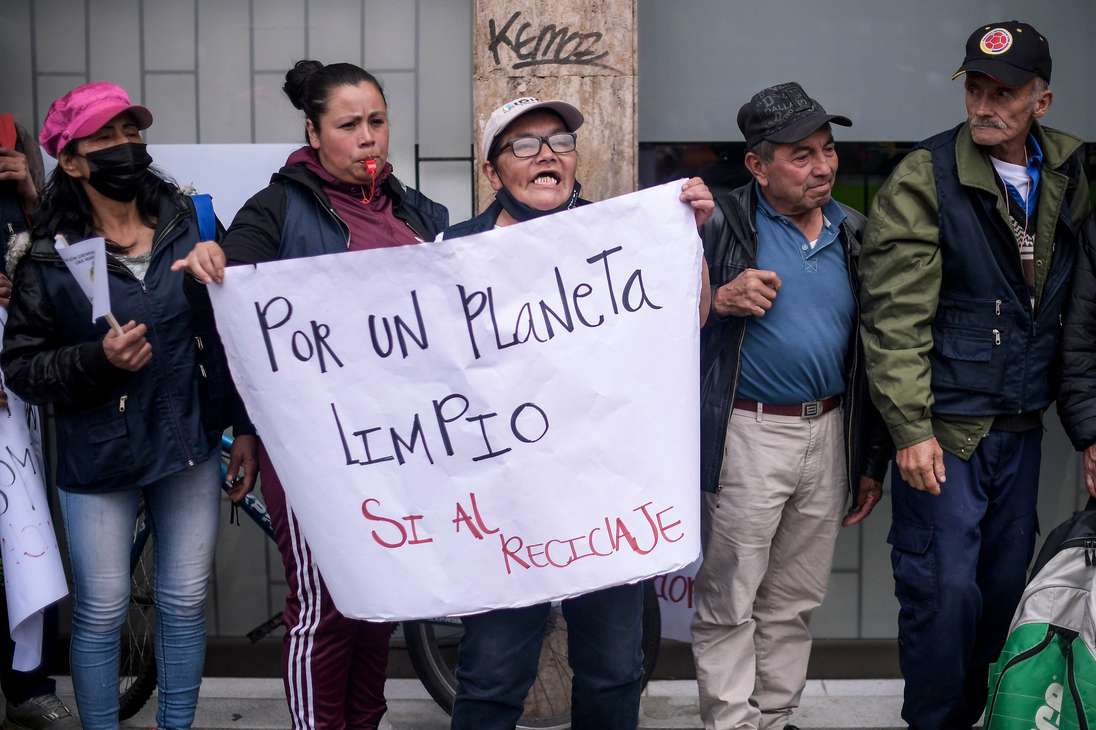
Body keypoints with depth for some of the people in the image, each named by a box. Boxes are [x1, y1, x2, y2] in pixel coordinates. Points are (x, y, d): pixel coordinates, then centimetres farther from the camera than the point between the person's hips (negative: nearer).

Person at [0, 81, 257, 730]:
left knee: (185, 603, 11)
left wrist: (246, 425, 2)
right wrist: (97, 360, -22)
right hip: (99, 457, -2)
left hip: (190, 444, 2)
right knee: (101, 614, 6)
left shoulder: (190, 223, 0)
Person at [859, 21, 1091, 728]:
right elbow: (895, 318, -14)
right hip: (945, 428, -5)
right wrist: (912, 430, -17)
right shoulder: (923, 179, -11)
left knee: (1005, 587, 13)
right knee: (944, 590, -3)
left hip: (1022, 425, 6)